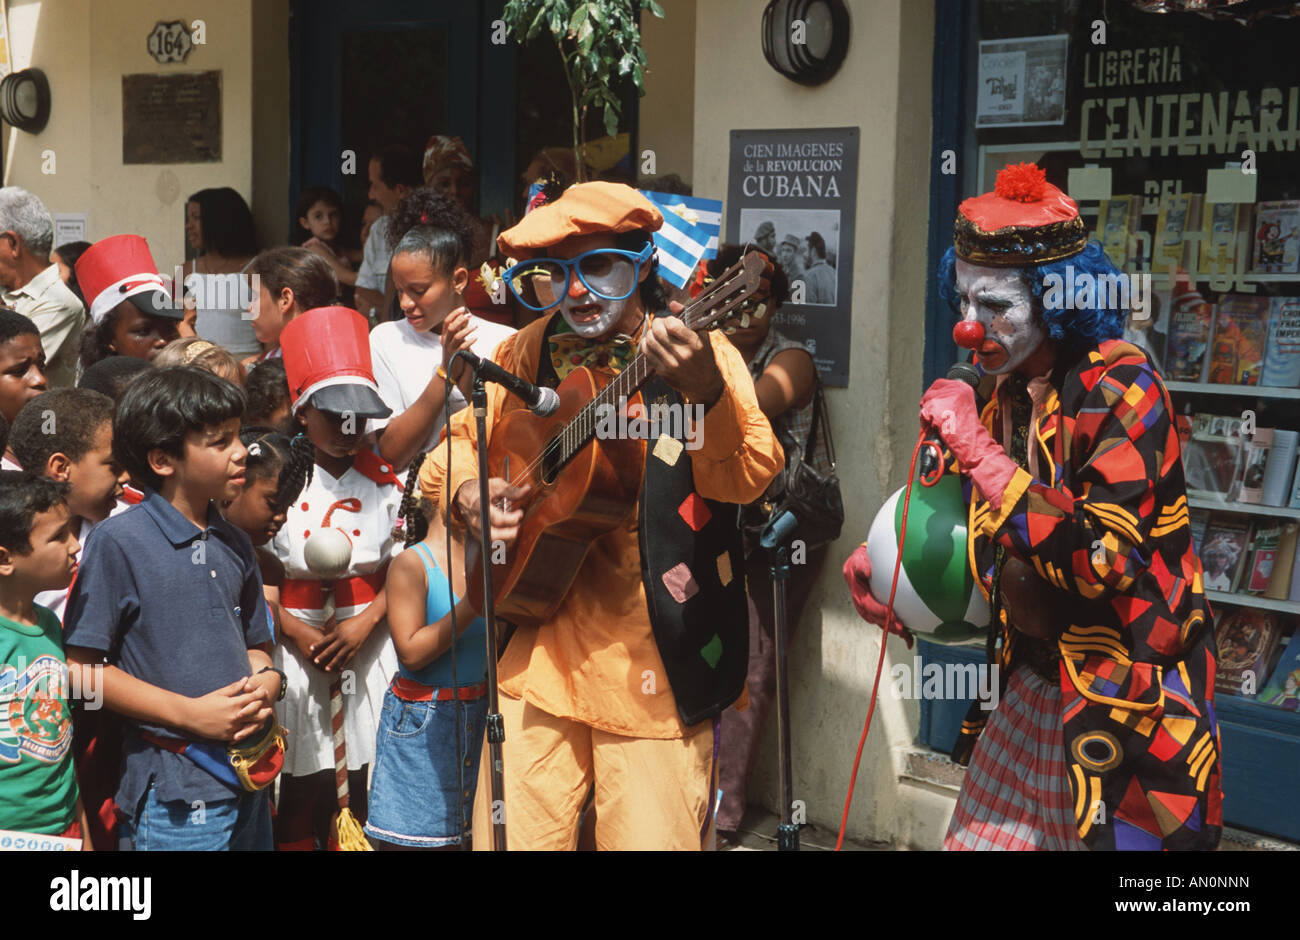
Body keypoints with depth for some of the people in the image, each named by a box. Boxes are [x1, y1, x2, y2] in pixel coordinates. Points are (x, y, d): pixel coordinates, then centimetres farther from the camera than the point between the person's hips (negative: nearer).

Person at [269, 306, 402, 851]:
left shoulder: (385, 479, 5)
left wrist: (364, 623, -11)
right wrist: (298, 633, -13)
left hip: (370, 645, 2)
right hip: (298, 647, -2)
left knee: (367, 796, 1)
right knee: (302, 796, 1)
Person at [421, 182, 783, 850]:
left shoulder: (691, 350, -5)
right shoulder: (526, 354, 6)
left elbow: (745, 481, -20)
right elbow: (457, 443, 19)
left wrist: (706, 392, -39)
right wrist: (465, 494, -3)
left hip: (652, 662, -3)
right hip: (536, 650, 3)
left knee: (650, 837, 0)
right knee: (513, 836, 5)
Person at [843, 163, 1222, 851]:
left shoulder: (1124, 391, -19)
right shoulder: (999, 393, 2)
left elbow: (1099, 562, -29)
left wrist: (979, 452, -27)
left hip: (1122, 699, -7)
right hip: (1031, 684, 7)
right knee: (984, 838, 11)